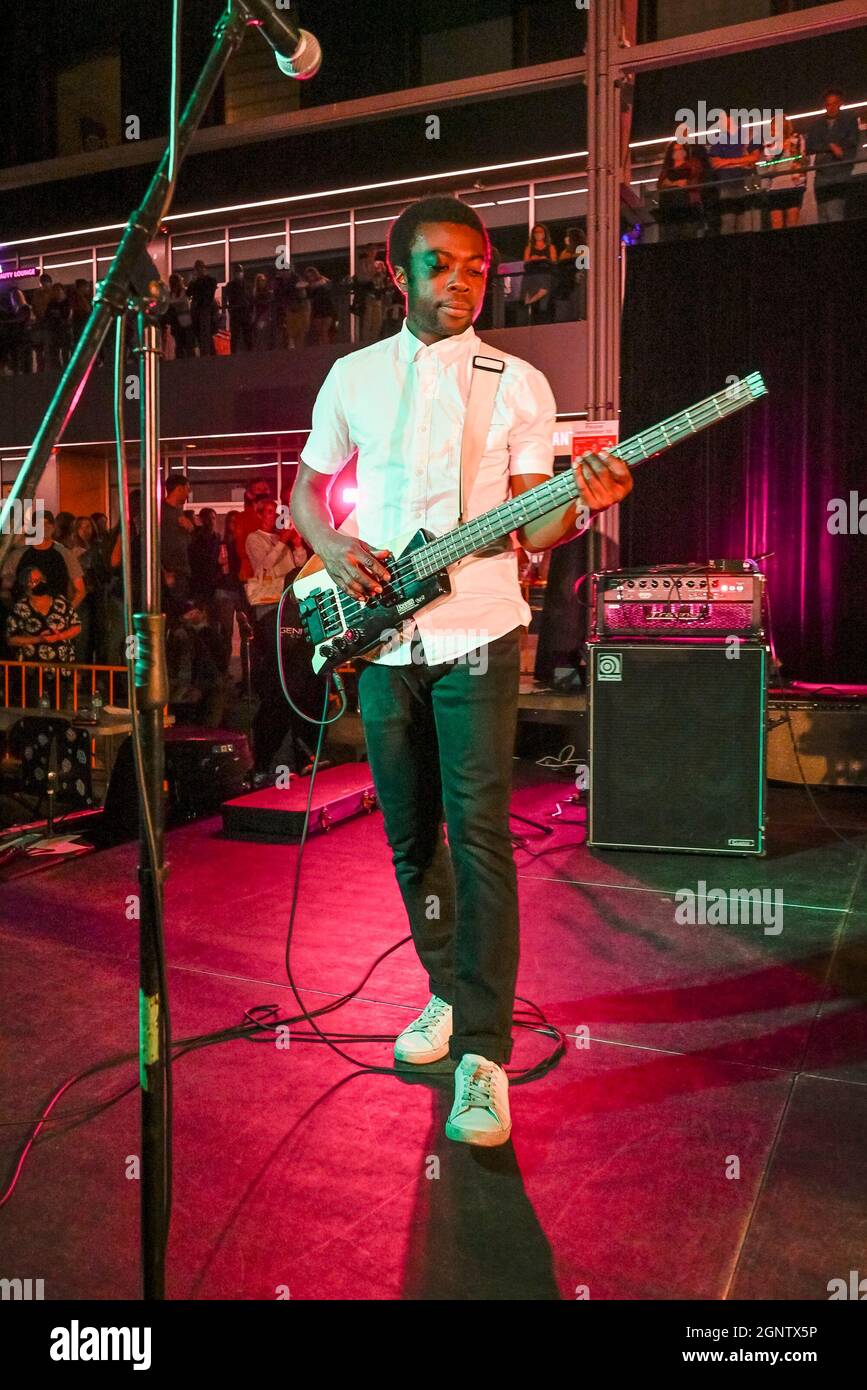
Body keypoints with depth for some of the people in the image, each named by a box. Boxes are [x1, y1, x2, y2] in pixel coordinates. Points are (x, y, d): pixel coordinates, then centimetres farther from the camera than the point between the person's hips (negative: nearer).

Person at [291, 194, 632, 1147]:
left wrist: (583, 504, -21)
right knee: (410, 833, 11)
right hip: (378, 635, 3)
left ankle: (482, 1055, -2)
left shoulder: (519, 384, 4)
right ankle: (449, 990, 31)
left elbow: (530, 527, 0)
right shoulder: (353, 376, 10)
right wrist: (331, 547, -4)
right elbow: (306, 486, 17)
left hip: (475, 636, -3)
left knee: (478, 835, -10)